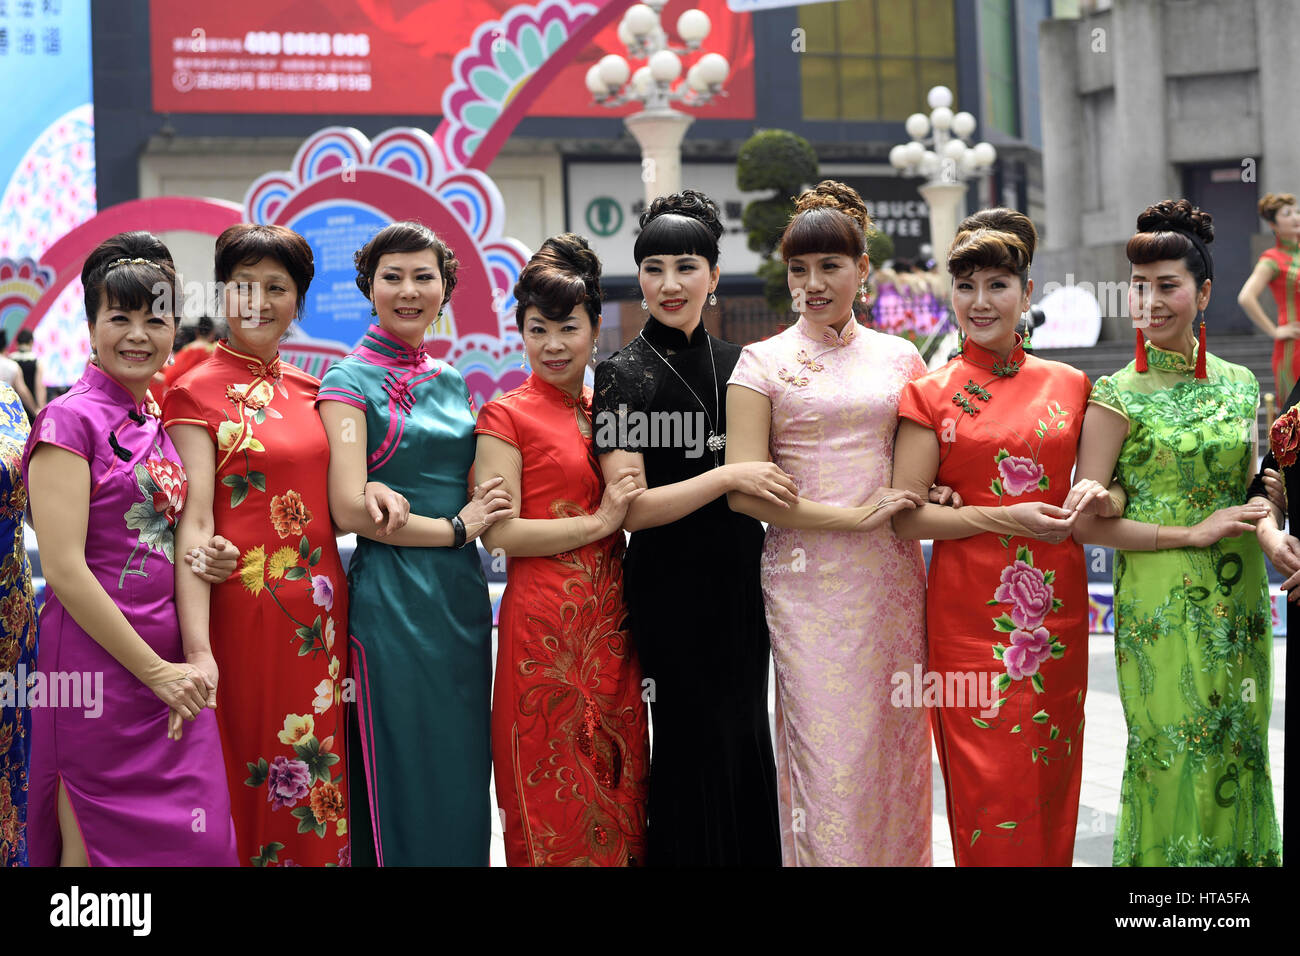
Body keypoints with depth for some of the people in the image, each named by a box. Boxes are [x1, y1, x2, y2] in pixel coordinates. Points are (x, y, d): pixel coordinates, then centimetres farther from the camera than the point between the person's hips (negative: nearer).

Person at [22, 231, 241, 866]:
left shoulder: (160, 426, 14)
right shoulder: (69, 419, -8)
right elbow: (64, 569, -15)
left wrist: (206, 562, -1)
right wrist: (156, 671, -13)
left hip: (173, 670, 7)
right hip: (97, 665, -7)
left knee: (199, 839, 3)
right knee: (92, 849, 0)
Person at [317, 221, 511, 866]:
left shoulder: (450, 380, 14)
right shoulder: (350, 382, -5)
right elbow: (351, 509, -15)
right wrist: (456, 527, -10)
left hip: (463, 595, 6)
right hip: (392, 600, -6)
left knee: (462, 780, 10)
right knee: (403, 787, -1)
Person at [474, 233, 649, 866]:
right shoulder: (507, 416, -4)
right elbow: (498, 532, -13)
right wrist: (598, 523, -13)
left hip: (608, 618, 6)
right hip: (544, 619, -6)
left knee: (617, 778, 9)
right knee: (554, 793, 0)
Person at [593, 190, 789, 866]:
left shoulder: (737, 364, 7)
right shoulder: (625, 375, -8)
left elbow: (764, 472, 18)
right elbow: (630, 507, -16)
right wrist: (728, 477, -23)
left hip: (739, 581, 5)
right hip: (670, 588, -5)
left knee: (747, 739, 12)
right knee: (696, 748, 1)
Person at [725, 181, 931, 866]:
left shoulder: (899, 357, 11)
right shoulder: (762, 362, 2)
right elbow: (743, 490, -7)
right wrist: (854, 516, -13)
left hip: (891, 573, 3)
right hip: (808, 579, -3)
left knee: (894, 743, 5)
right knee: (827, 756, -5)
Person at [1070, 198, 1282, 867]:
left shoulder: (1239, 383, 8)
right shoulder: (1118, 396, -7)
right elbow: (1085, 519, -11)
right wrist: (1194, 534, -15)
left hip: (1238, 602, 5)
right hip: (1160, 605, -5)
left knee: (1237, 757, 10)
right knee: (1174, 762, -1)